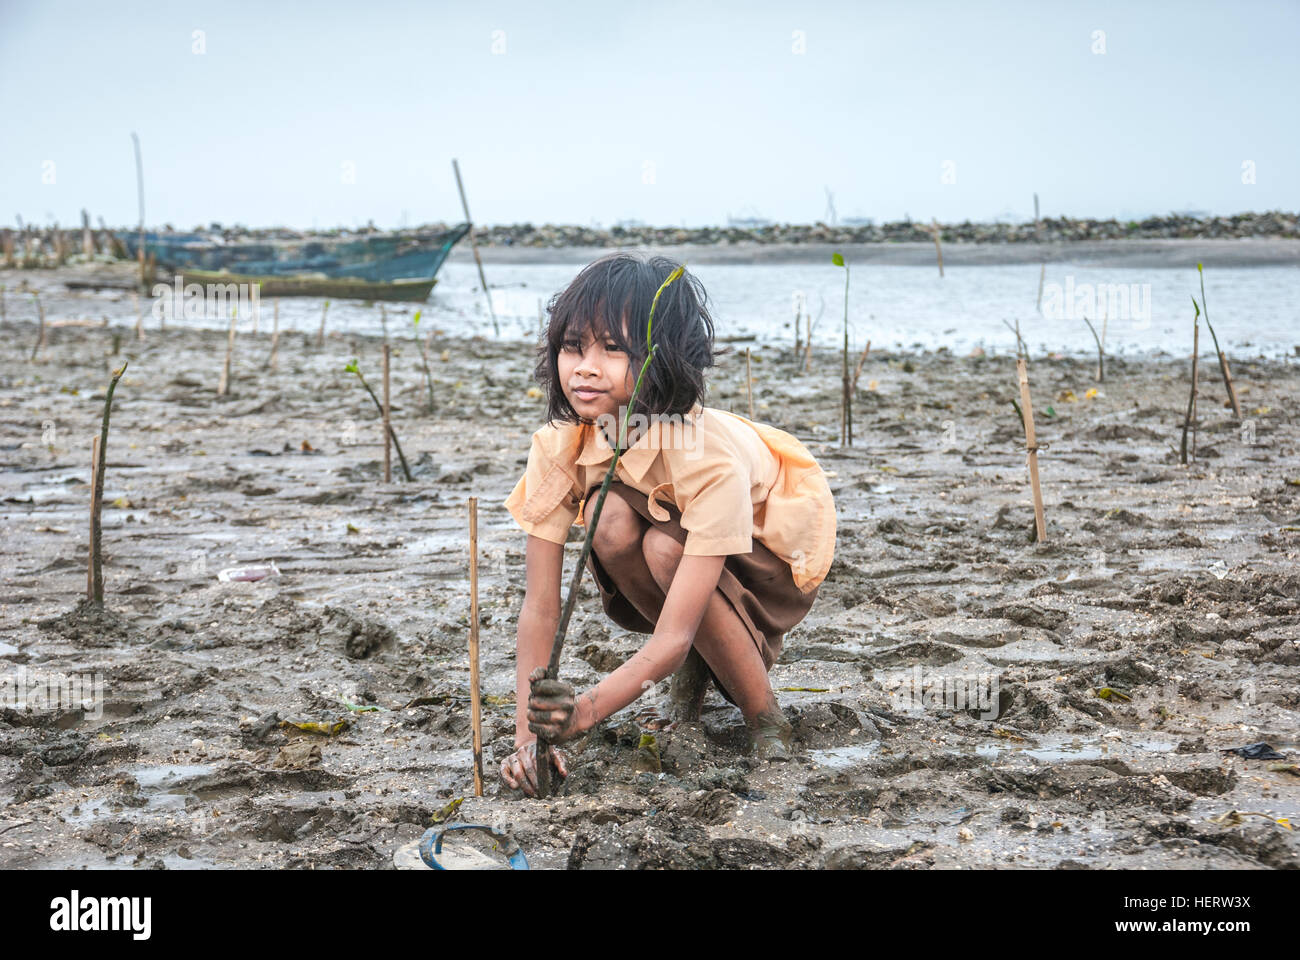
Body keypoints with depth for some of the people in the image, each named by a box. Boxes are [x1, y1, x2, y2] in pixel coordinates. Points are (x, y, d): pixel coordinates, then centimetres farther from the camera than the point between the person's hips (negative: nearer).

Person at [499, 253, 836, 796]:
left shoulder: (713, 460, -39)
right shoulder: (558, 447, -26)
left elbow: (672, 637, -41)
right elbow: (539, 606, -25)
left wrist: (586, 711, -56)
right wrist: (529, 734, -36)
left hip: (766, 558, -4)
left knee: (664, 547, -36)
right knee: (611, 518, -31)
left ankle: (766, 717, -14)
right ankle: (694, 670, -3)